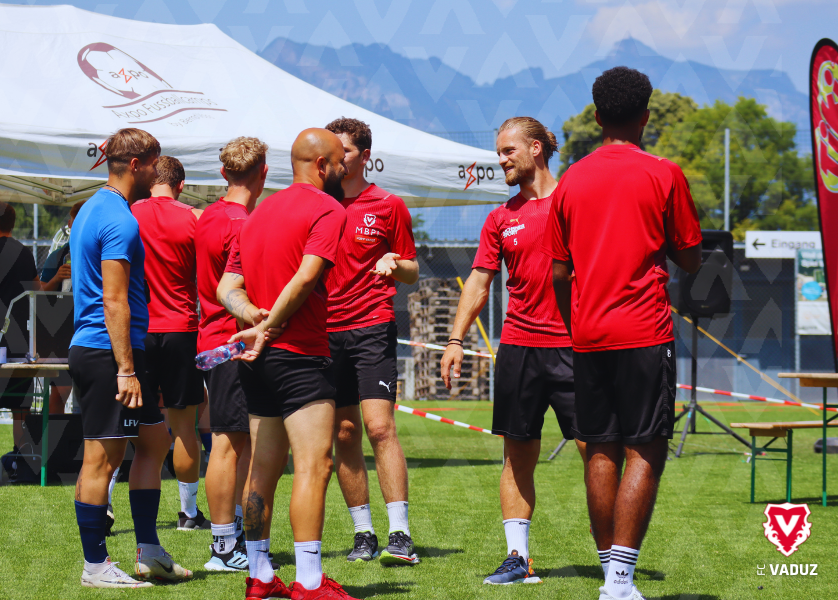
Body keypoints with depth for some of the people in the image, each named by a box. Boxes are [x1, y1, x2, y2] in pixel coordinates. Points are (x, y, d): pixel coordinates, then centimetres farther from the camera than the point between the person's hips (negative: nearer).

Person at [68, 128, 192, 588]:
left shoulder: (93, 208, 17)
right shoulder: (119, 220, -16)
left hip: (90, 348, 11)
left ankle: (148, 551, 15)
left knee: (154, 439, 14)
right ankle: (95, 565, 1)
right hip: (110, 353, -11)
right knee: (103, 456, -5)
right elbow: (114, 301, -20)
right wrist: (126, 370, -21)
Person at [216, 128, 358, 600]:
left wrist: (258, 320, -3)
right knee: (314, 464, -9)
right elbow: (305, 278, -20)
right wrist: (270, 327, -14)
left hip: (258, 360, 9)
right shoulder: (328, 210, -6)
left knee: (263, 468, 12)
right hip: (300, 355, -9)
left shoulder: (259, 212, 19)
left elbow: (228, 287, 11)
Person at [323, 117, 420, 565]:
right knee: (343, 435, 4)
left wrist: (394, 264, -13)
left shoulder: (389, 206, 4)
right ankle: (363, 533, 11)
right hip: (324, 330, 3)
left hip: (372, 326, -3)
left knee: (380, 426, -14)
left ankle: (400, 534, -14)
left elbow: (412, 272, 9)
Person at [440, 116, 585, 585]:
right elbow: (479, 283, 14)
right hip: (518, 346, 4)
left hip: (574, 344, -4)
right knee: (518, 454, 5)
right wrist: (456, 341, 6)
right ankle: (519, 557, 10)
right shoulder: (501, 218, 12)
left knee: (594, 447, -6)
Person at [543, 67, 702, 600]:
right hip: (645, 333, -4)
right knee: (645, 450, -4)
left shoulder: (571, 180, 8)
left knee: (602, 451, 9)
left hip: (589, 335, 4)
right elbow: (691, 260, 2)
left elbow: (559, 272, 9)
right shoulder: (664, 175, -2)